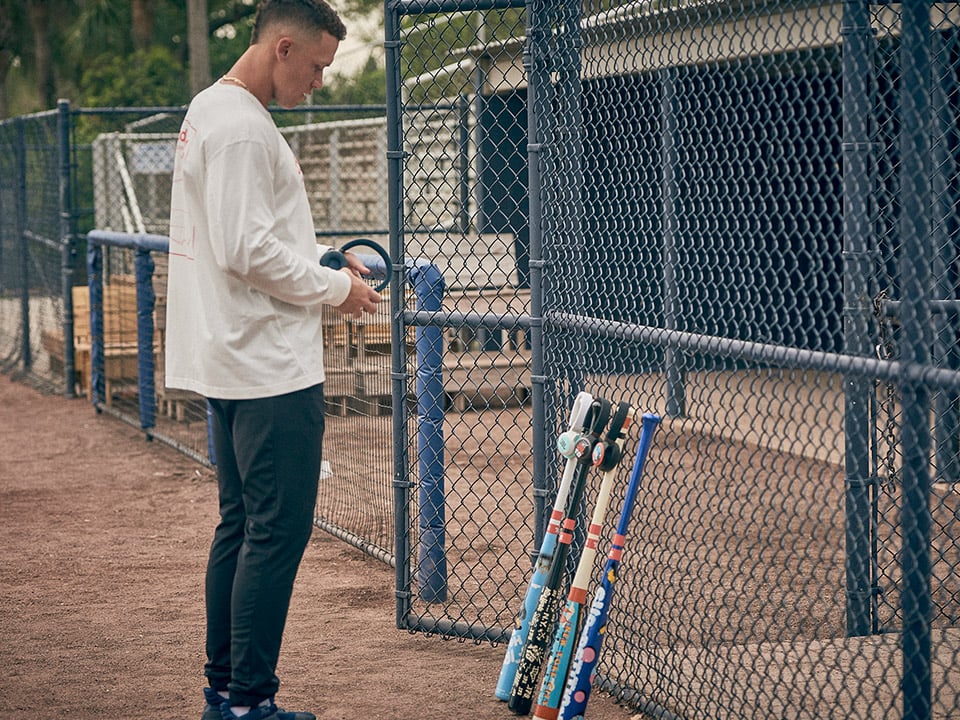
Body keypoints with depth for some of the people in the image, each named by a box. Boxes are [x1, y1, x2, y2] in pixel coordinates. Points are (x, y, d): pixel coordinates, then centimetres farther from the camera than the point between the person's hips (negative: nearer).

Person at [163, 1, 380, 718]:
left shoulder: (210, 109, 17)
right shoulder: (242, 126, -16)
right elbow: (246, 252, -22)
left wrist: (321, 260, 12)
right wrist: (335, 287, -10)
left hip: (230, 363, 11)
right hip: (271, 367, -11)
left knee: (241, 525, 15)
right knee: (277, 531, -7)